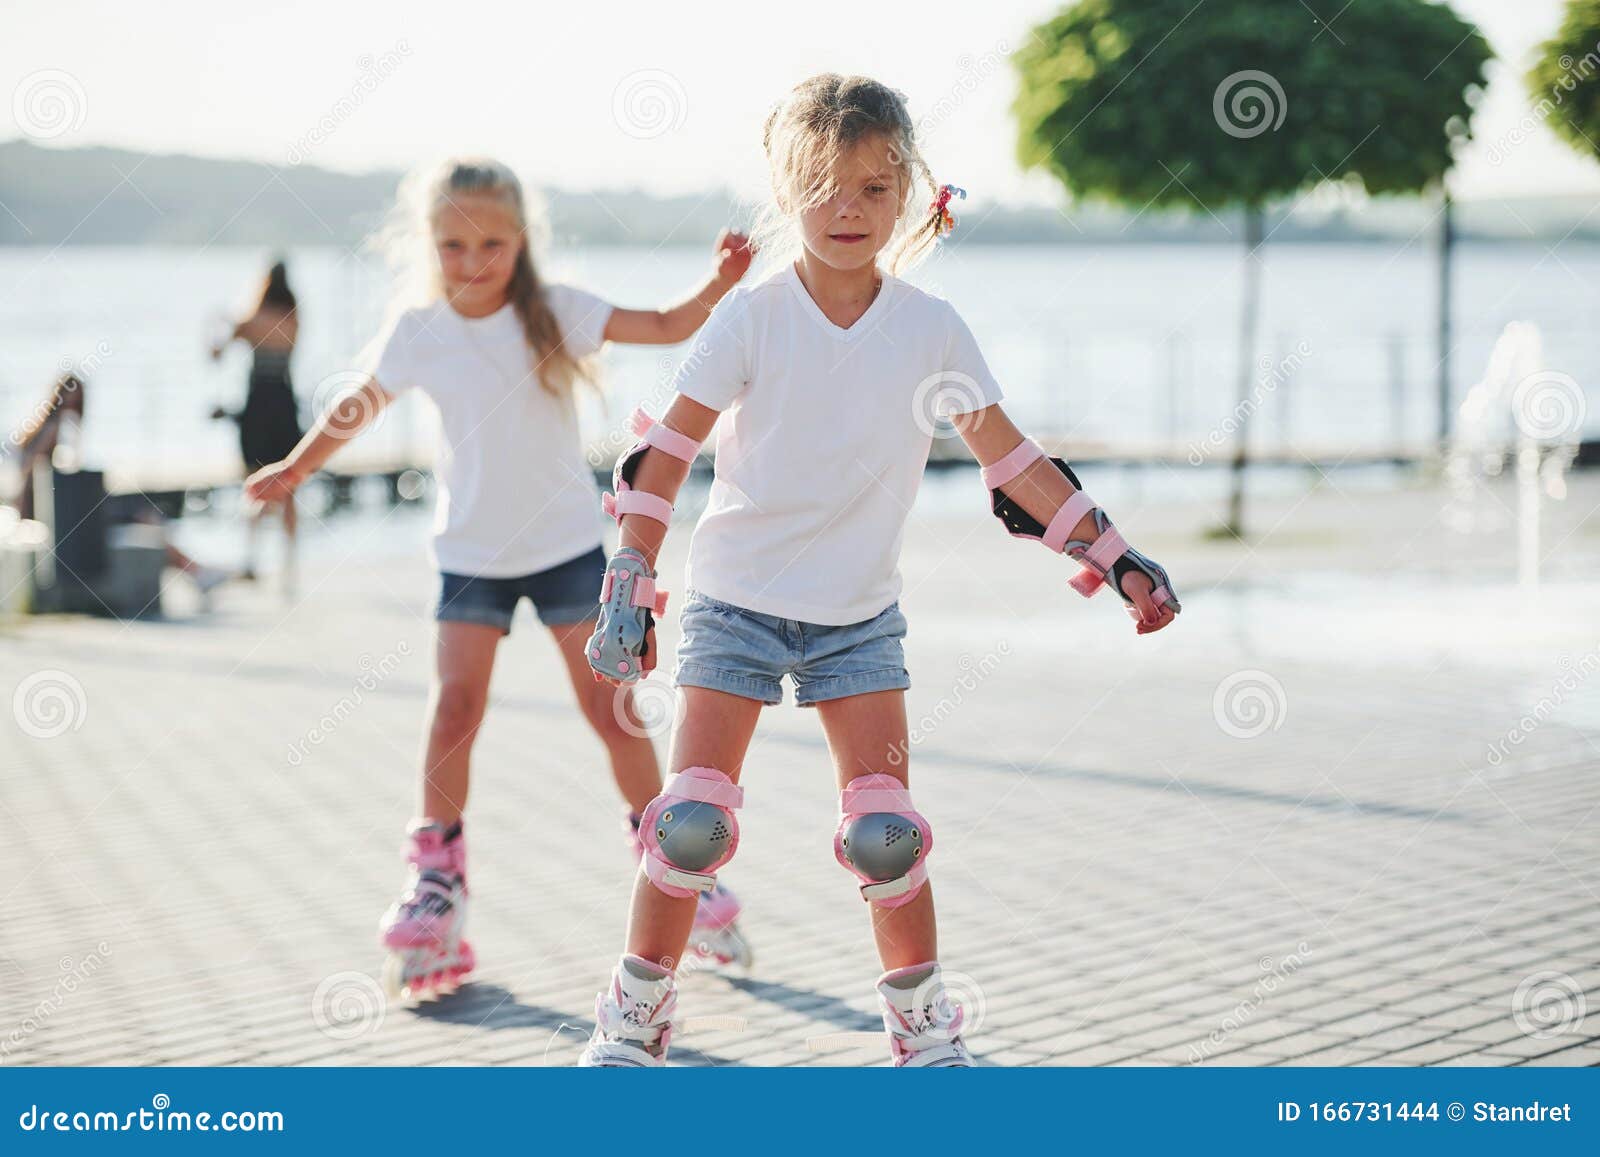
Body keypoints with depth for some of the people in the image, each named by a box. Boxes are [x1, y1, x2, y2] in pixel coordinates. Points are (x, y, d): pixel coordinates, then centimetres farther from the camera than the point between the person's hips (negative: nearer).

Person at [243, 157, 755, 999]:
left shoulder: (553, 311, -6)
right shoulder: (418, 334, -3)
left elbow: (667, 326, -9)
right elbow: (357, 407, 12)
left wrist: (719, 284, -25)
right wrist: (293, 470, 21)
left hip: (566, 542, -1)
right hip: (471, 552, 1)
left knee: (612, 710, 0)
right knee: (455, 706, -9)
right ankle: (436, 882, 5)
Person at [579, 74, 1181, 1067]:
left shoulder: (933, 331, -2)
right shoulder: (753, 319, -8)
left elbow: (1013, 460, 3)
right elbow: (665, 454, -8)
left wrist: (1113, 557, 1)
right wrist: (631, 588, -14)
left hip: (860, 616, 1)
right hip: (737, 601, -1)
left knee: (885, 831, -6)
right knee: (693, 821, -8)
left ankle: (923, 1020, 14)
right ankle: (636, 1014, 11)